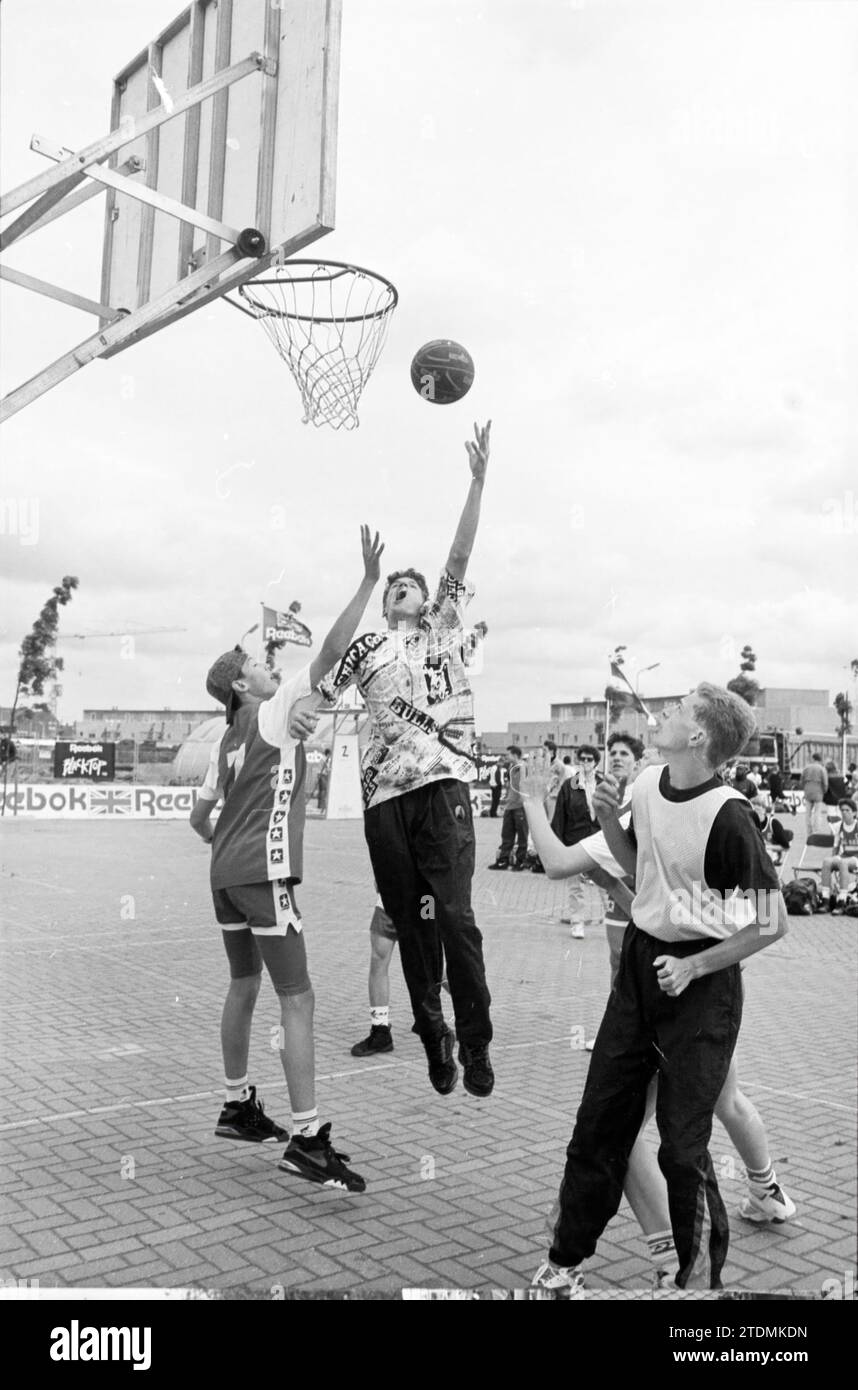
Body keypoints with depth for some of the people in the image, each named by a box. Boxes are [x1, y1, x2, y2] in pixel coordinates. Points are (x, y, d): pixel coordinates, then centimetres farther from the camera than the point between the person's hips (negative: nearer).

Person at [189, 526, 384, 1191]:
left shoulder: (227, 740, 16)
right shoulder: (274, 712, -6)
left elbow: (200, 815, 21)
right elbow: (333, 653, -14)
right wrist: (370, 581, -14)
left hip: (227, 873, 9)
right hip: (264, 872, -9)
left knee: (244, 987, 20)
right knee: (297, 998, -8)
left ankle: (238, 1107, 32)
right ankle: (308, 1140, -8)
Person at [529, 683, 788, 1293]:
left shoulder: (727, 814, -21)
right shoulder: (646, 784, -1)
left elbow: (772, 922, -14)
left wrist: (693, 968, -17)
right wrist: (609, 818, -1)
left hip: (701, 982, -6)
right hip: (640, 959, 6)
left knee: (683, 1146, 1)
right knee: (598, 1122, 12)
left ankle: (702, 1275, 25)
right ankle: (565, 1263, 28)